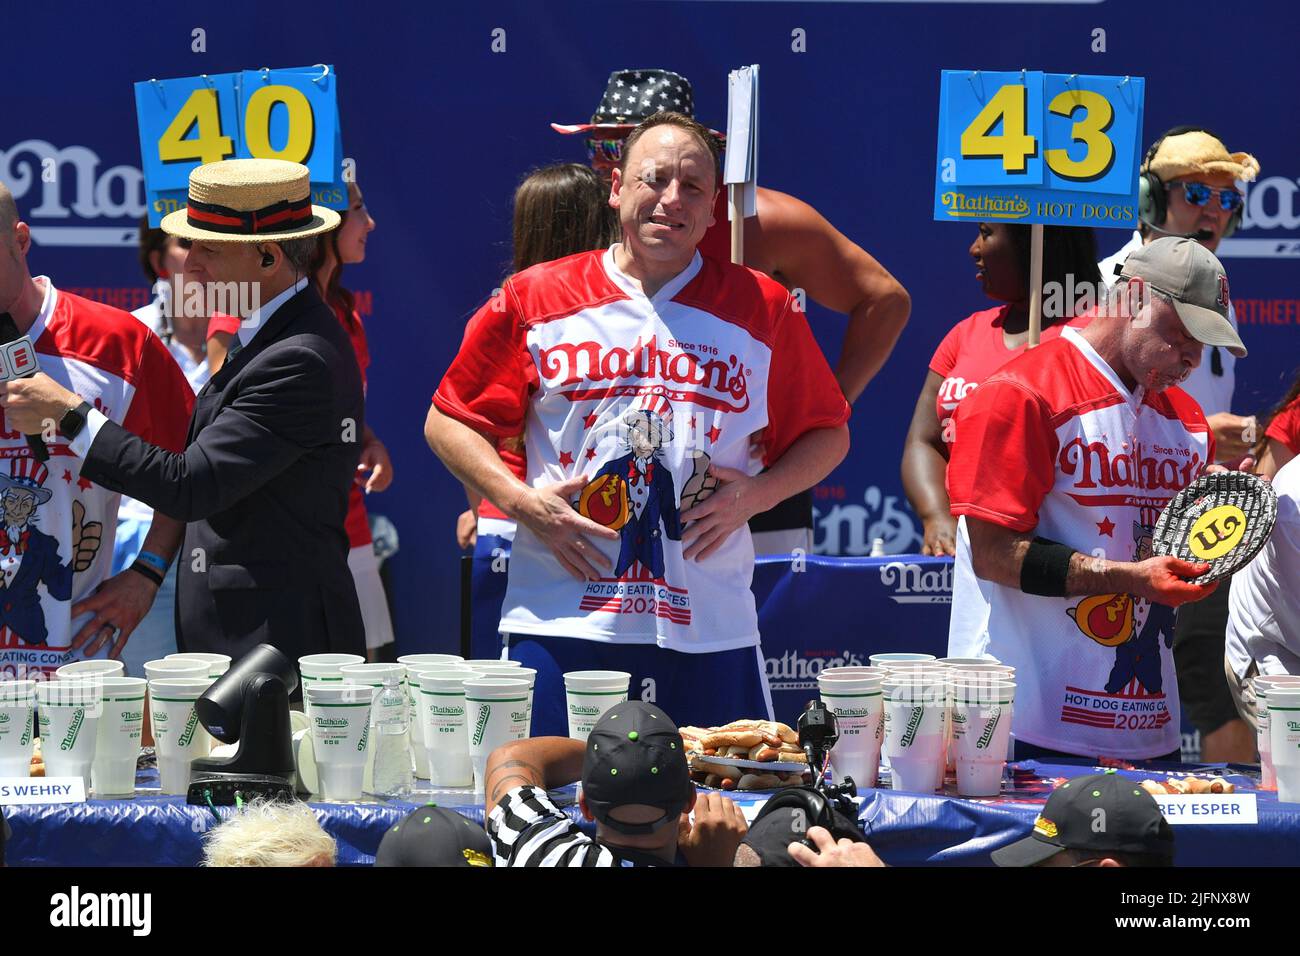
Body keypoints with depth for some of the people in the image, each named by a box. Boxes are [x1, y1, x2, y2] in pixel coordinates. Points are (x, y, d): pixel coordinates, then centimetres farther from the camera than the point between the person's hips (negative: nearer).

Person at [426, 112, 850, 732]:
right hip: (559, 627, -1)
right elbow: (448, 421, 10)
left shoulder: (761, 309, 8)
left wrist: (756, 494, -1)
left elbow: (827, 435, 17)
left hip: (711, 630, 1)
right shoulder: (536, 300, 6)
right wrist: (522, 503, -5)